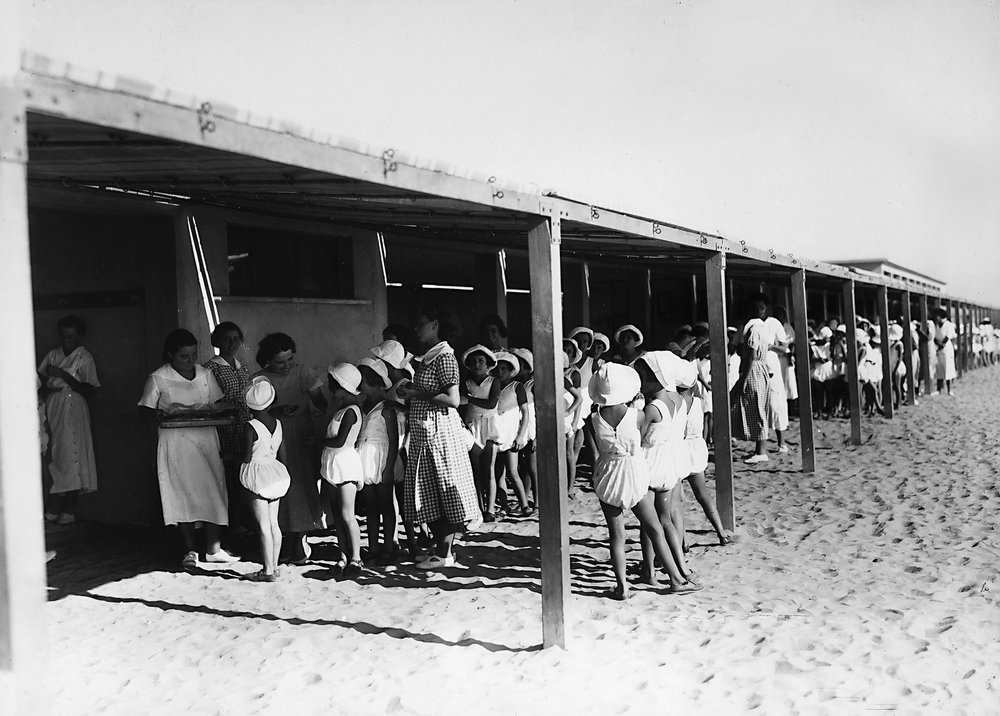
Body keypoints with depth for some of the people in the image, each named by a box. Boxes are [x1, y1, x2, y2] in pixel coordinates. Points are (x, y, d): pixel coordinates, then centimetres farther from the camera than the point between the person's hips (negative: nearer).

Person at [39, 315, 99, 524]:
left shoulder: (84, 358, -1)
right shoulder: (52, 355, 12)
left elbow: (88, 390, -8)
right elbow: (39, 381, 14)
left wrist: (64, 376, -16)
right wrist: (48, 386, -7)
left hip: (74, 411, -4)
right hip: (52, 410, 4)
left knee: (72, 456, -6)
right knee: (54, 456, 0)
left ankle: (69, 510, -1)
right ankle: (55, 508, 6)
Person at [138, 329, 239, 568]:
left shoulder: (205, 374, 7)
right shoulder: (158, 378, -3)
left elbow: (217, 403, 14)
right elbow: (146, 411, -1)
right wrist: (166, 416, -20)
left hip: (206, 438, 3)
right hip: (176, 442, -3)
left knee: (213, 491, 2)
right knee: (183, 494, 1)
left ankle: (213, 548, 12)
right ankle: (190, 550, 14)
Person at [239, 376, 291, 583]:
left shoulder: (250, 427, -15)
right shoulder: (277, 423, 5)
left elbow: (247, 457, -14)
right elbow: (282, 454, 9)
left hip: (257, 476, -7)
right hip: (275, 476, 7)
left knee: (263, 525, -3)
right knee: (274, 524, 12)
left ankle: (268, 570, 0)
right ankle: (274, 566, 19)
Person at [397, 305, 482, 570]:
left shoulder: (444, 356, -13)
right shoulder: (427, 357, 15)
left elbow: (452, 399, -20)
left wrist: (417, 394, -17)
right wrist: (410, 392, 5)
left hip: (439, 431, -9)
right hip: (424, 433, 9)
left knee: (444, 491, -2)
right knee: (430, 495, 12)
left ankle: (445, 554, 5)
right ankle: (442, 547, 21)